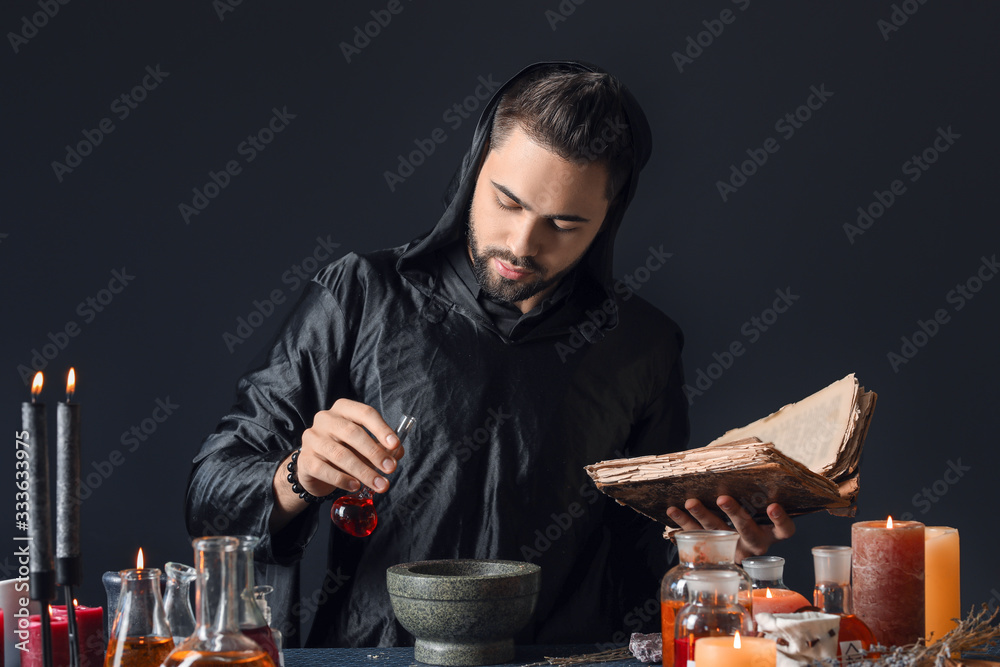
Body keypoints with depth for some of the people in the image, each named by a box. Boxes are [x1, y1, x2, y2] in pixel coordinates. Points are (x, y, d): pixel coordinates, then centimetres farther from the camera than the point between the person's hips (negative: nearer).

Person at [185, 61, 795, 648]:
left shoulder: (645, 347, 7)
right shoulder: (359, 298, 2)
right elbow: (212, 497, 2)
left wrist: (716, 539, -4)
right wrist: (298, 479, -17)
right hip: (370, 654, 0)